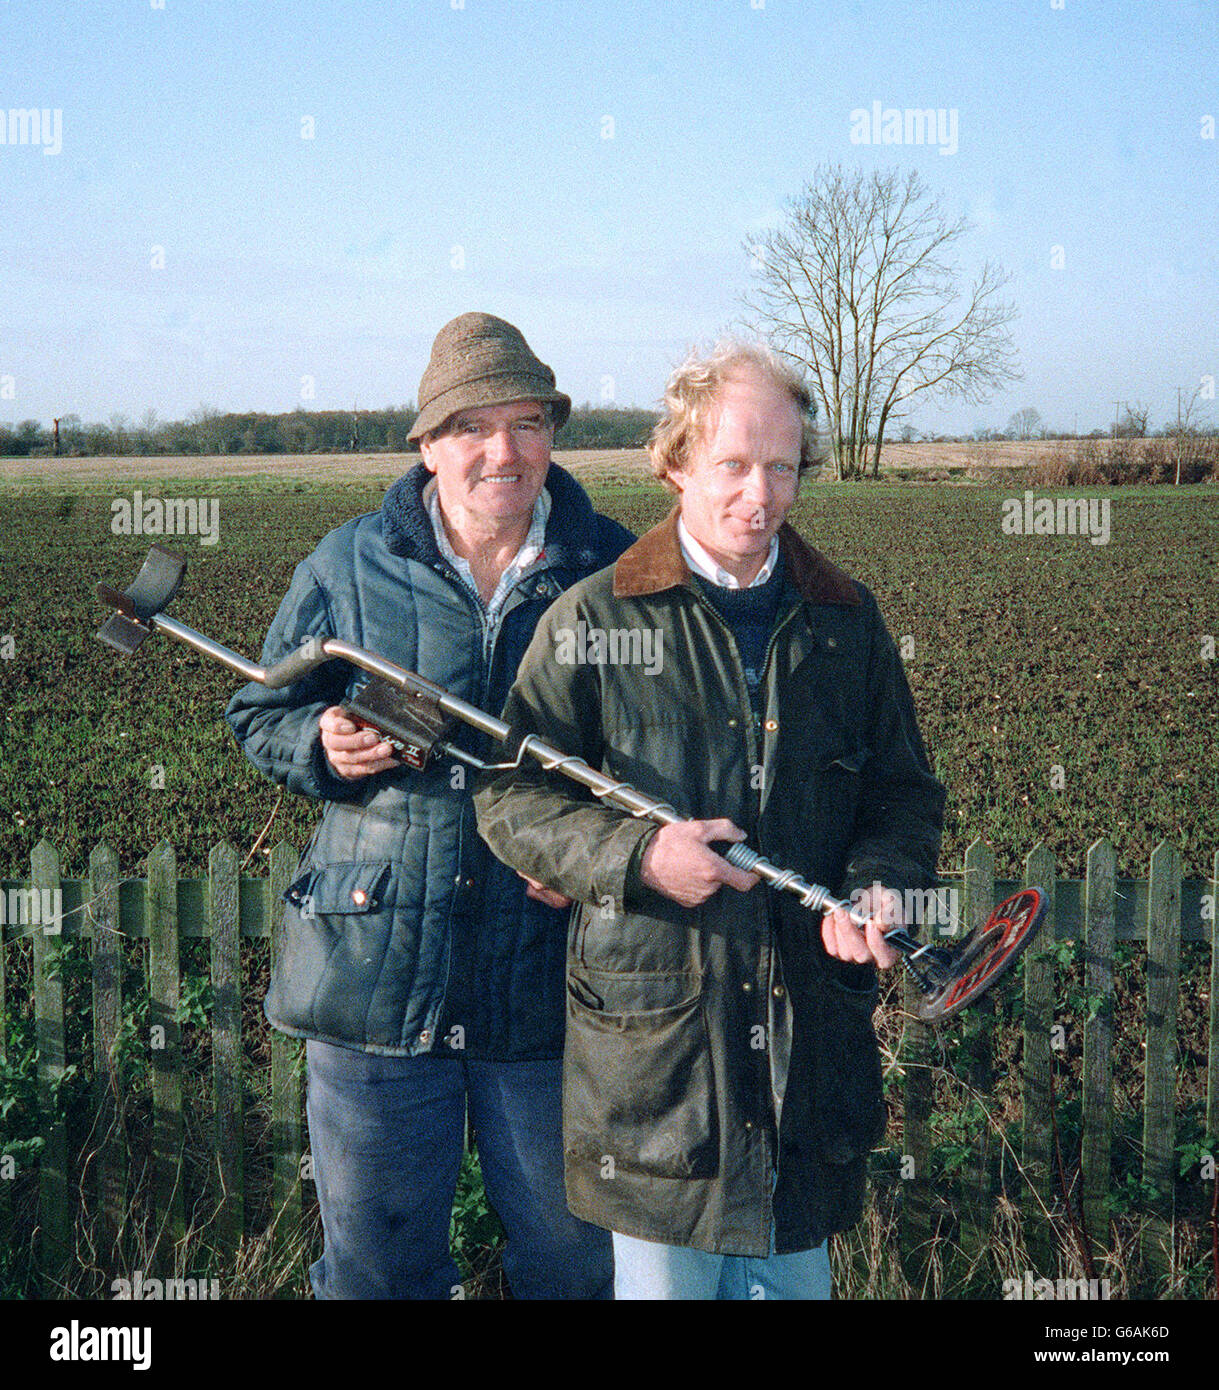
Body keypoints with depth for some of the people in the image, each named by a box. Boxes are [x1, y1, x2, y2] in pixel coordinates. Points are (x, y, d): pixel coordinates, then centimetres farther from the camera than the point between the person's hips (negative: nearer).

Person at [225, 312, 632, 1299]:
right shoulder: (348, 569, 2)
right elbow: (259, 715, 13)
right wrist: (321, 745, -10)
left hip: (553, 977, 0)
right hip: (375, 973, 1)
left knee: (573, 1258, 17)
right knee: (374, 1261, 15)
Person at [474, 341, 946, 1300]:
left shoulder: (848, 623, 7)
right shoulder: (592, 621, -3)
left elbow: (903, 787, 14)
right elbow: (510, 795, -3)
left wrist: (881, 881, -7)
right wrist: (636, 855, -17)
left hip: (812, 1029, 3)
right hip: (651, 1027, -3)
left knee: (795, 1271, 16)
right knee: (663, 1277, 9)